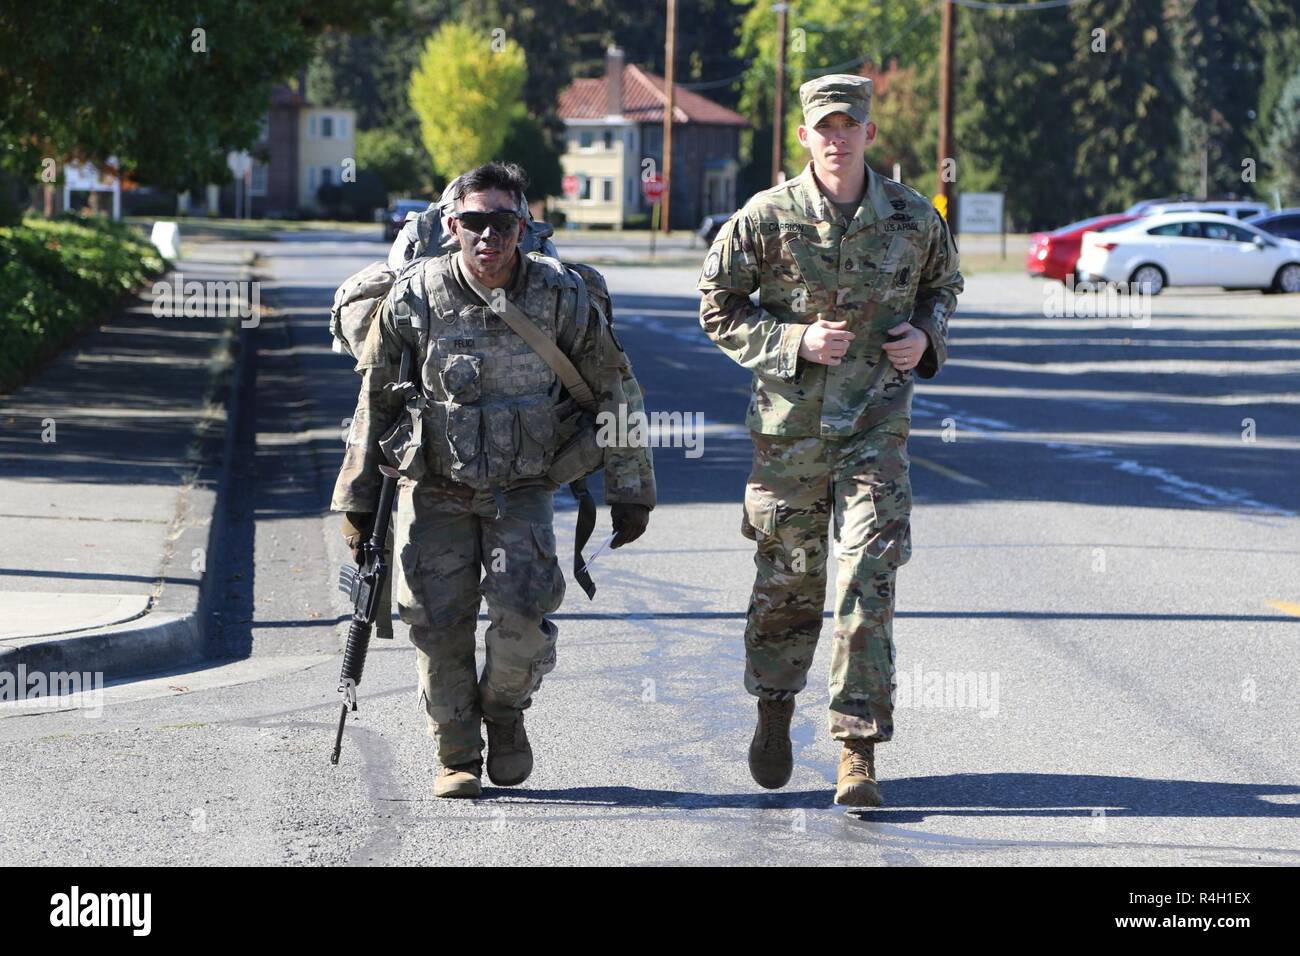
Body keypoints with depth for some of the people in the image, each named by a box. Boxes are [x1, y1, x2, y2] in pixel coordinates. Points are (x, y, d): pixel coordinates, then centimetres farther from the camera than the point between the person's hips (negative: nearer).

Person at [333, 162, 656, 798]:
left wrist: (630, 492, 5)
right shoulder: (416, 297, -9)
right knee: (440, 622, -6)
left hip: (522, 489, 0)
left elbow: (617, 393, 3)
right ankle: (457, 757, 13)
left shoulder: (563, 297, -9)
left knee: (521, 614, -17)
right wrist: (357, 497, 6)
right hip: (435, 489, 0)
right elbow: (373, 399, 3)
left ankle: (505, 711, 13)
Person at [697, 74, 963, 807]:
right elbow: (719, 309, -1)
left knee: (868, 581, -11)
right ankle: (776, 705, 39)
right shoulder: (766, 218, -7)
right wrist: (796, 342, -14)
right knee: (788, 580, 11)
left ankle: (859, 753, -10)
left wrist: (925, 335, -2)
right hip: (790, 423, 0)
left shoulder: (913, 217, -1)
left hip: (876, 423, 0)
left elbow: (943, 282, 18)